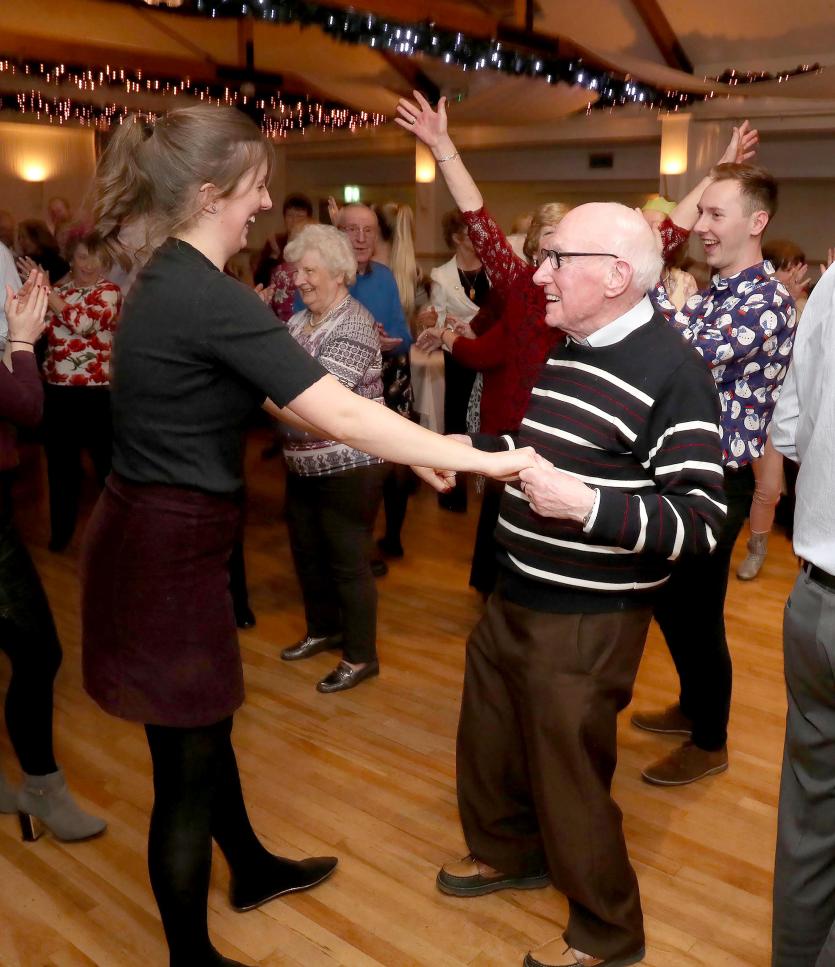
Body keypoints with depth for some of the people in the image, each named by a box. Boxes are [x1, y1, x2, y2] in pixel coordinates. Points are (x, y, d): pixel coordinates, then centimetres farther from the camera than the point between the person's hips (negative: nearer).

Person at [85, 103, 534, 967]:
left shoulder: (173, 280, 8)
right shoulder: (209, 297, -23)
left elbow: (282, 400, 9)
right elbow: (340, 414, -26)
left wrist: (410, 450, 7)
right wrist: (482, 460, -19)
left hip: (155, 535, 10)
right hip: (167, 549, -10)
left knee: (203, 721, 25)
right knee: (185, 760, 8)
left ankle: (251, 869, 48)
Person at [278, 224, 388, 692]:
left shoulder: (355, 325, -17)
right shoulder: (299, 321, 9)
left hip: (348, 467, -8)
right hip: (305, 464, 9)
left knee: (348, 561, 2)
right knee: (307, 551, 19)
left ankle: (362, 656, 18)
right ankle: (323, 629, 40)